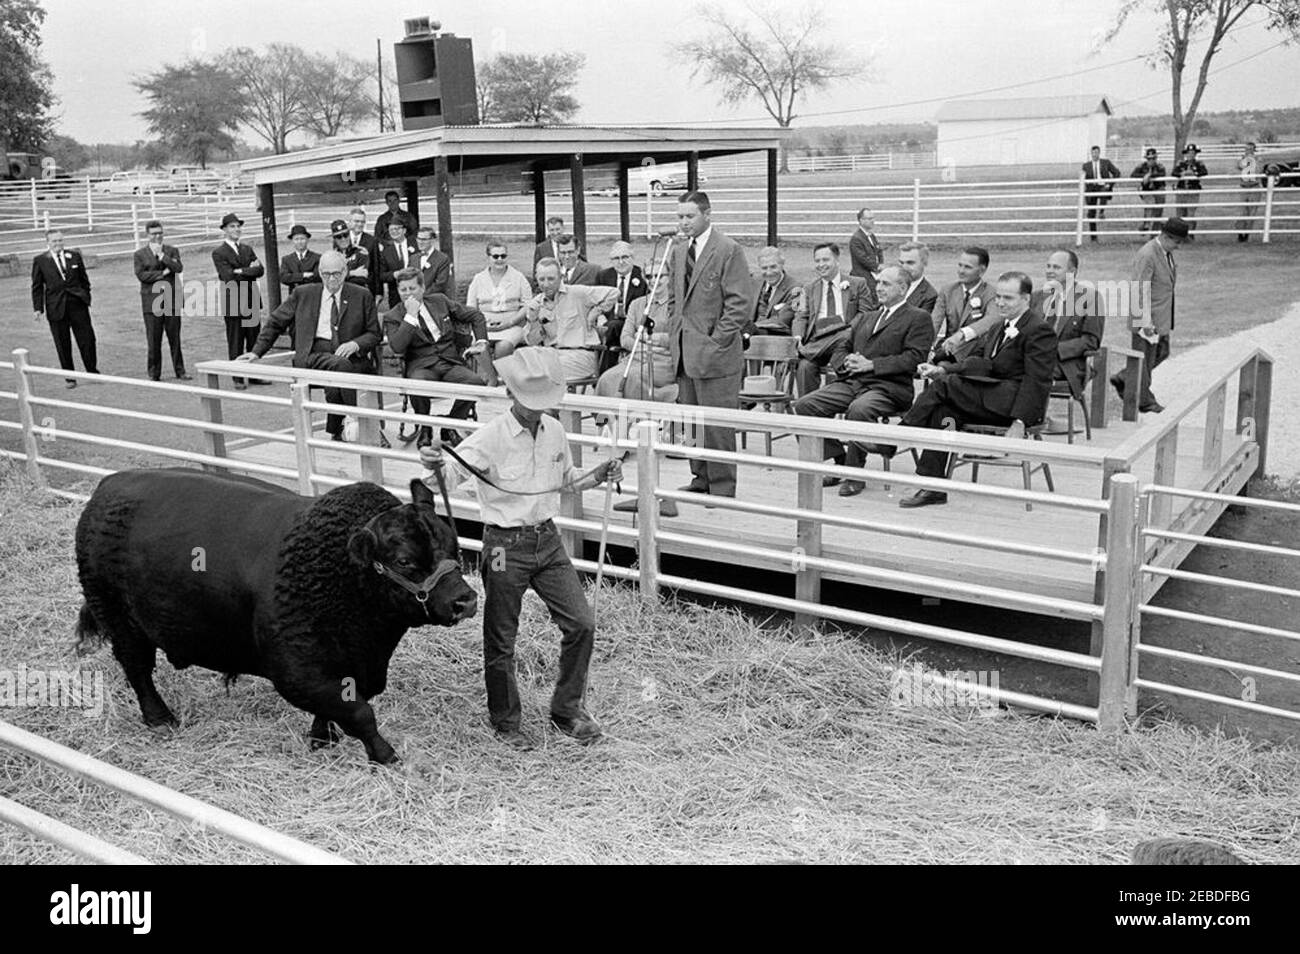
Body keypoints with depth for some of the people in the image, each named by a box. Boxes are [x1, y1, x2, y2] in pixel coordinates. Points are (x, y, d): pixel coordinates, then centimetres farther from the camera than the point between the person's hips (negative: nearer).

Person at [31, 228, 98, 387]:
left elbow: (84, 279, 12)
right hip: (56, 307, -1)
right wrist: (38, 308, -4)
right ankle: (69, 377, 13)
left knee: (87, 339, 2)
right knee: (63, 345, 4)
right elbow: (37, 287, 3)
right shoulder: (40, 261, 1)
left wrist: (86, 298, 7)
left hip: (78, 304, 1)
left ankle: (93, 372, 16)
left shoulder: (75, 256, 6)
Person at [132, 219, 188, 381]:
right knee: (153, 341, 0)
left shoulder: (172, 251, 11)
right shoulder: (140, 254, 7)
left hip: (171, 300, 1)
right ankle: (154, 374, 7)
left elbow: (179, 268, -5)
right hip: (152, 303, -1)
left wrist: (162, 255, -9)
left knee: (175, 339, 4)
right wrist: (162, 273, -9)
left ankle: (179, 371, 11)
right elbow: (141, 275, -6)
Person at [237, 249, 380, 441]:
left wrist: (355, 344, -9)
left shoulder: (362, 296, 11)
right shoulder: (303, 294, 13)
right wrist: (257, 351, 10)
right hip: (312, 357, 0)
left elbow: (374, 334, 12)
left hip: (351, 357, 0)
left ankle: (337, 431, -15)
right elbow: (274, 323, 19)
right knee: (341, 365, -35)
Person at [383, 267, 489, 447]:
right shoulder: (392, 316, 5)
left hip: (450, 363, 3)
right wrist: (411, 316, -13)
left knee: (476, 382, -27)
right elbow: (397, 348, -14)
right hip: (421, 367, -3)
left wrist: (481, 341, 9)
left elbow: (475, 315, 23)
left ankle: (450, 427, -4)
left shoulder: (439, 300, 14)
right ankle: (425, 429, -6)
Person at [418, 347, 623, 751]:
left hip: (548, 539, 5)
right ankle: (506, 723, 26)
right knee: (501, 640, 6)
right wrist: (432, 463, -52)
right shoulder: (491, 437, -15)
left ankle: (567, 709, 23)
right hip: (506, 546, -5)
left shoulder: (555, 432, 4)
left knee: (581, 623, 3)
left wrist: (598, 475, 2)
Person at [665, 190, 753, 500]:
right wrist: (675, 333, 12)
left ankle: (722, 489, 6)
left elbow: (741, 303, -13)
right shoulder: (680, 250, 14)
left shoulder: (728, 250, -10)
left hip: (715, 354, -7)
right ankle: (701, 478, 25)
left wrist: (716, 340, -14)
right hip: (684, 352, 8)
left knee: (718, 424, -3)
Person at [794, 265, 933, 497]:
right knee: (804, 405, -14)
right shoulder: (864, 317, 28)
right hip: (850, 382, 7)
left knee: (859, 409, -38)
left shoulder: (918, 318, 5)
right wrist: (845, 363, -1)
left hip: (887, 387, -7)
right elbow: (840, 348, 24)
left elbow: (914, 358, -8)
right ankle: (840, 461, -3)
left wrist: (871, 364, -13)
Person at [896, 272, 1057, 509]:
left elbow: (1036, 381, -14)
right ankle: (934, 489, -18)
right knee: (941, 409, -17)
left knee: (944, 383, -22)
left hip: (1013, 401, -8)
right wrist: (943, 369, -4)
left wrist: (1019, 423, -24)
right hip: (991, 401, 8)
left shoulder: (1039, 331, -5)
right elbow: (976, 361, 16)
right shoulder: (999, 328, 24)